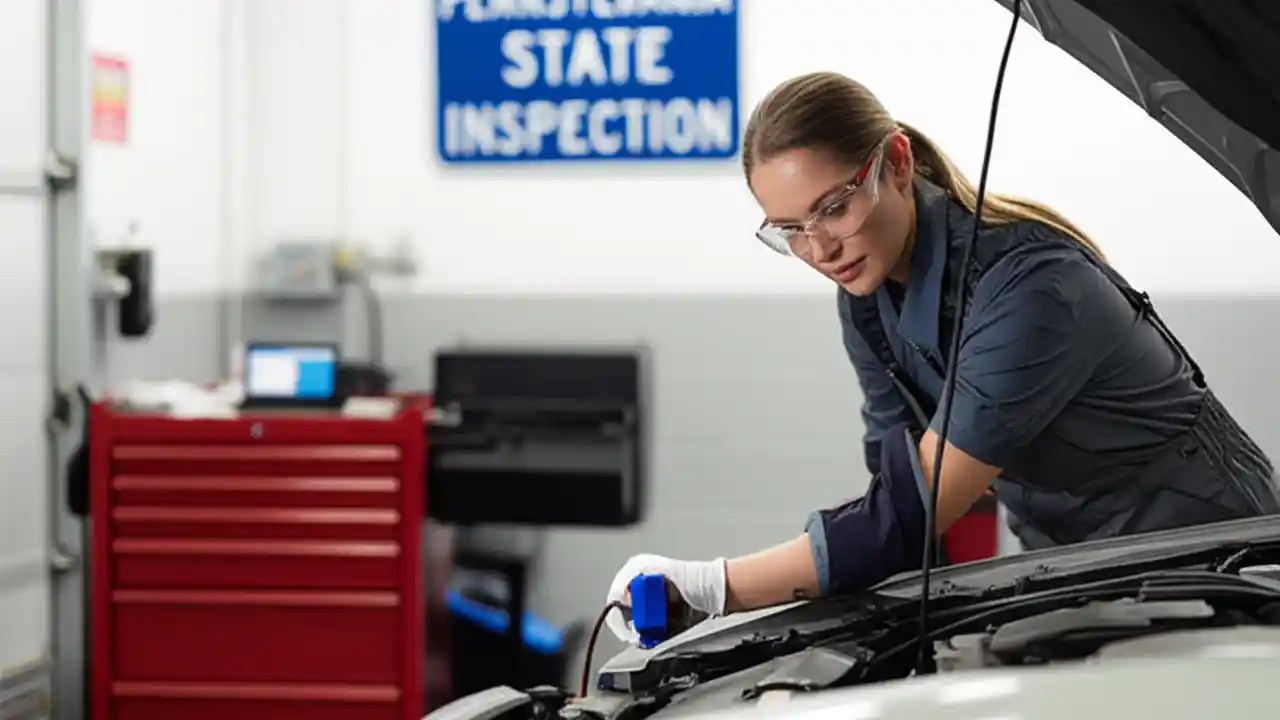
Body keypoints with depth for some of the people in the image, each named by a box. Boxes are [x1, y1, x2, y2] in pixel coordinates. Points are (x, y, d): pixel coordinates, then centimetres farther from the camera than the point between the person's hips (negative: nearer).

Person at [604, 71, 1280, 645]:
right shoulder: (866, 296, -4)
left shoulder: (1028, 284, -30)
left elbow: (913, 513, -32)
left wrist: (710, 587, -34)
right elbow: (903, 483, -2)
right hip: (1068, 564, 7)